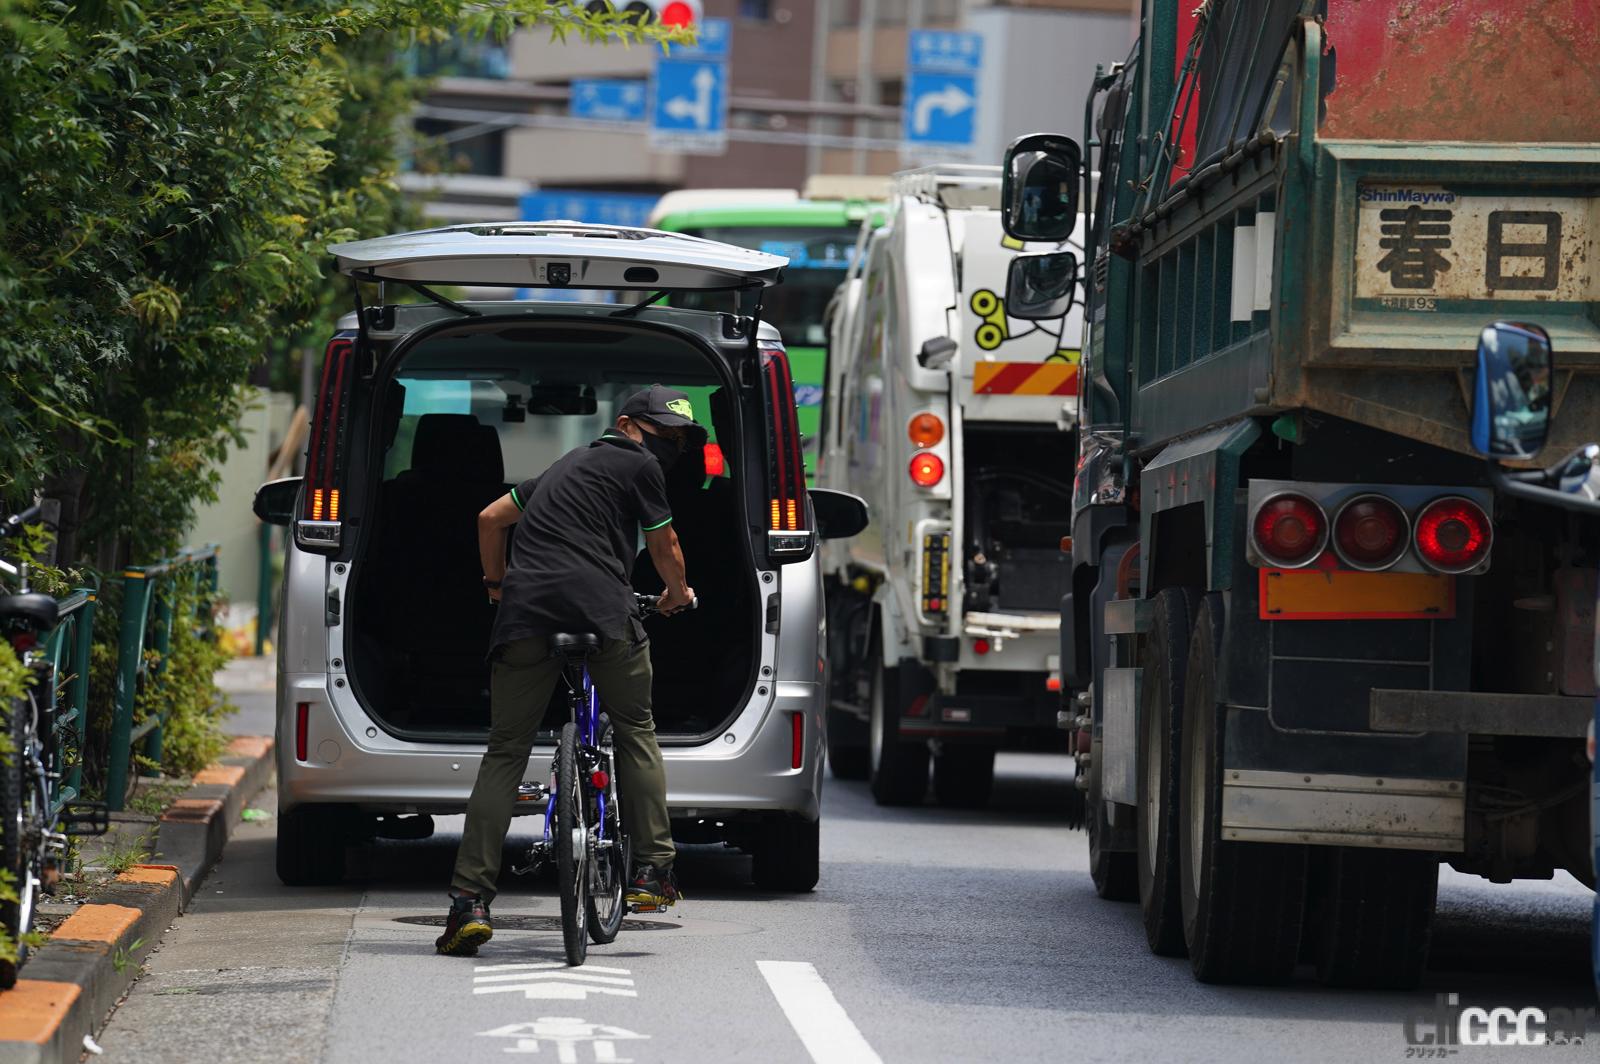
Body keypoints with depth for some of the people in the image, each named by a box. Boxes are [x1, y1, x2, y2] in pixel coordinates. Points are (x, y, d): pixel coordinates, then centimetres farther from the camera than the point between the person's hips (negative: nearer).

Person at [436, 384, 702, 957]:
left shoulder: (571, 463, 31)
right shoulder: (639, 466, 13)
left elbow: (491, 517, 35)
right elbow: (665, 548, 19)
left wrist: (496, 583, 50)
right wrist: (678, 593, 41)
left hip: (524, 610, 5)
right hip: (600, 606, -5)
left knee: (505, 753, 5)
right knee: (635, 731, 17)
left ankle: (470, 900, -5)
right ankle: (652, 870, 11)